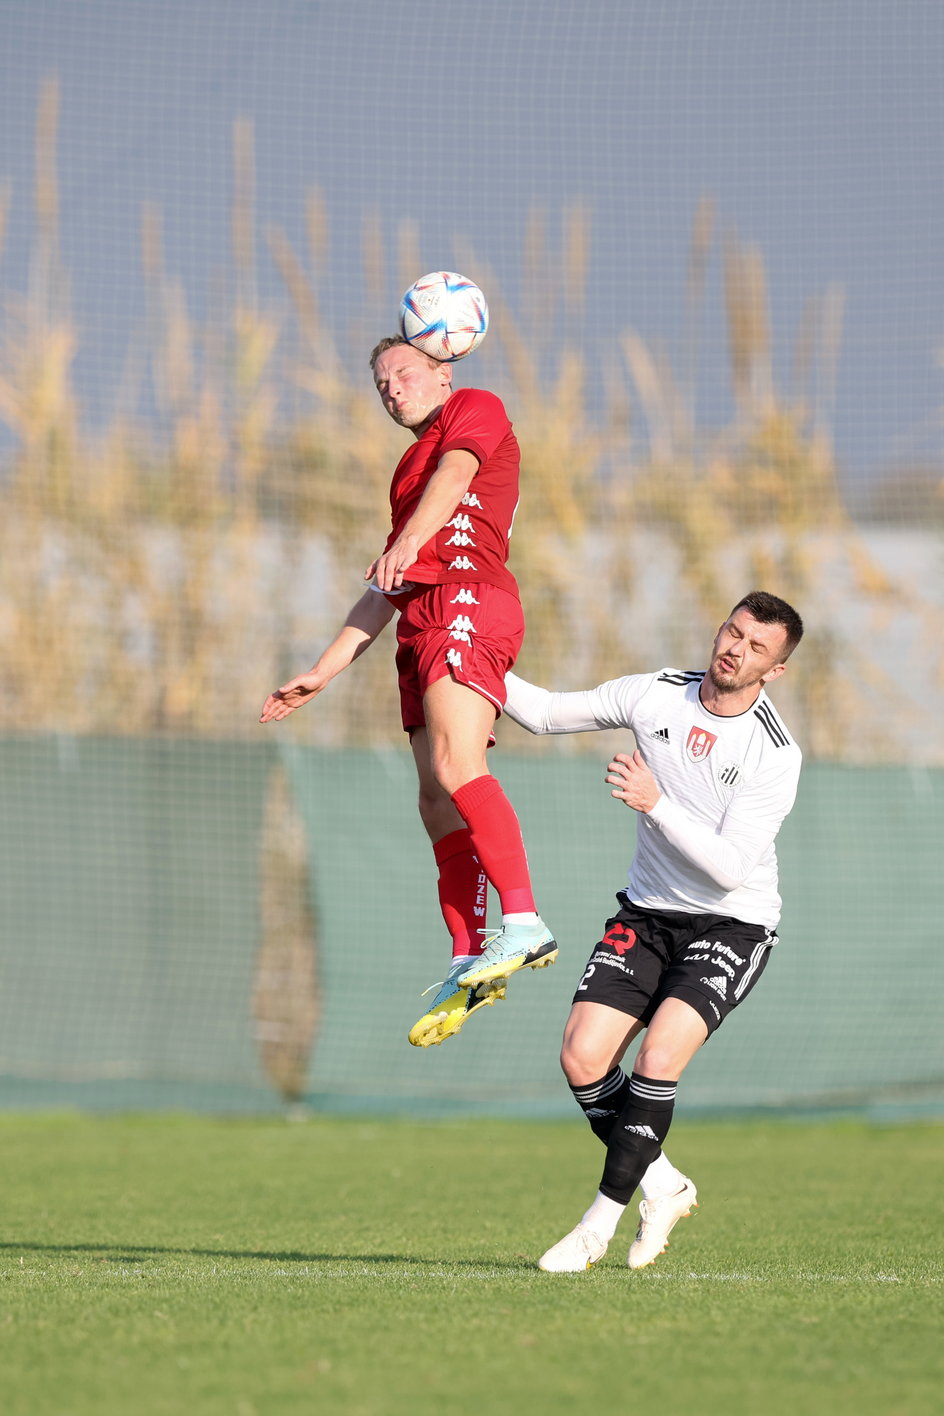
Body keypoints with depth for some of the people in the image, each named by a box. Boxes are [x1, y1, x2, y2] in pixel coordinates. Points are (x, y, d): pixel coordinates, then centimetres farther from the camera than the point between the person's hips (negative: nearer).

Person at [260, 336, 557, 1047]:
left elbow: (456, 471, -12)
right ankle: (470, 966, -6)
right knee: (438, 799, -2)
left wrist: (411, 537, -32)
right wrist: (321, 674, 28)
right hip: (421, 623, 9)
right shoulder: (411, 470, 36)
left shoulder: (474, 408, 12)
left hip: (468, 598, -9)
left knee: (456, 765, -26)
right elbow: (381, 595, 35)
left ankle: (524, 923, -35)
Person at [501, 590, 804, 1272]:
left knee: (658, 1058, -24)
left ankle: (601, 1223, -11)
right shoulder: (656, 694, -4)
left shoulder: (775, 753, -17)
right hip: (648, 911, 5)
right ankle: (662, 1185, 12)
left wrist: (656, 804, -33)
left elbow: (731, 867, -24)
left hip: (733, 923, -5)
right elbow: (545, 712, 7)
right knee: (582, 1058, -11)